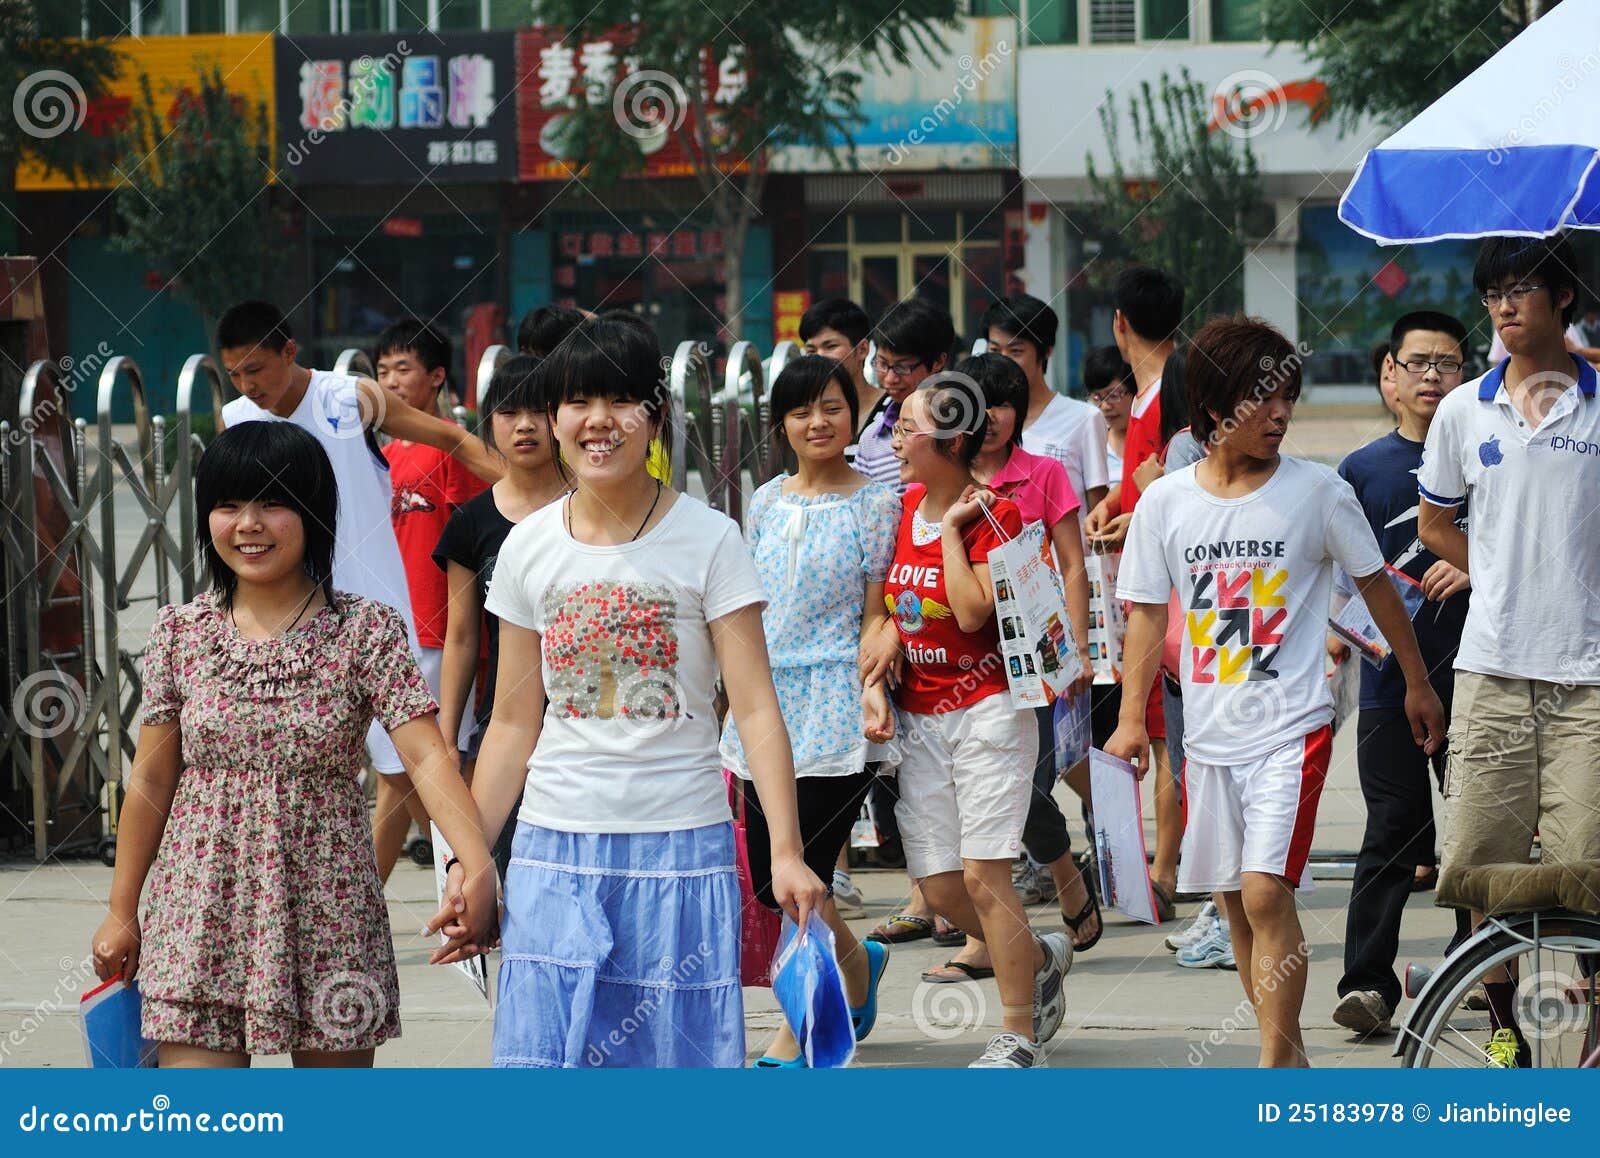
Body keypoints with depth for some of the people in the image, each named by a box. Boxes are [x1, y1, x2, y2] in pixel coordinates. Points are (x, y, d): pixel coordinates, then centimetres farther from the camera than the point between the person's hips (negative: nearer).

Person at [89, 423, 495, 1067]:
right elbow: (152, 777, 8)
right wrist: (121, 911, 11)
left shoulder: (366, 632, -5)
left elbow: (427, 756, -15)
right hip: (201, 909, 1)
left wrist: (478, 867, -30)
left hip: (325, 910, -1)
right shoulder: (180, 632, 2)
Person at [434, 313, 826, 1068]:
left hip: (679, 845, -2)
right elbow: (513, 723, 12)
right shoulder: (529, 548, 6)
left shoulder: (706, 540, -3)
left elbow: (756, 707, -8)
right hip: (555, 846, 2)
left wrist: (786, 850, -17)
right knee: (544, 1054, -5)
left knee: (680, 1062, 2)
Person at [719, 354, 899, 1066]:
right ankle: (859, 964, 34)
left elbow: (876, 614, -5)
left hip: (834, 706, -5)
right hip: (766, 700, 5)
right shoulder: (765, 504, 12)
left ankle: (796, 1033, 6)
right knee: (770, 881, 7)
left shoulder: (875, 503, -2)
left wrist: (873, 684, -20)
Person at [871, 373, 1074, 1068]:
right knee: (937, 886, 4)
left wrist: (951, 530, -16)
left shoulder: (993, 515, -10)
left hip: (986, 710, -6)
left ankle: (1017, 1037, 1)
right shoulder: (901, 507, 7)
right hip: (918, 717, 6)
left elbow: (972, 611, -22)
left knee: (983, 877, -9)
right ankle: (1040, 958, 30)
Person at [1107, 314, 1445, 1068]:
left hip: (1292, 728, -4)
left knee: (1267, 894, -16)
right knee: (1235, 902, 10)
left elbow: (1376, 586, 7)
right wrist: (1132, 717, 3)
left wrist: (1418, 684, 14)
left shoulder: (1318, 492, -5)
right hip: (1210, 731, 4)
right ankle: (1287, 1055, 24)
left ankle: (1276, 1061, -11)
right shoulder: (1165, 503, 2)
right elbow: (1148, 613, 9)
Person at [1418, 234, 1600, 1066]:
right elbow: (1433, 524, 21)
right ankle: (1504, 1023, 17)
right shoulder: (1465, 411, 9)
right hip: (1491, 668, 3)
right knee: (1481, 864, 2)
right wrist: (1505, 582, 11)